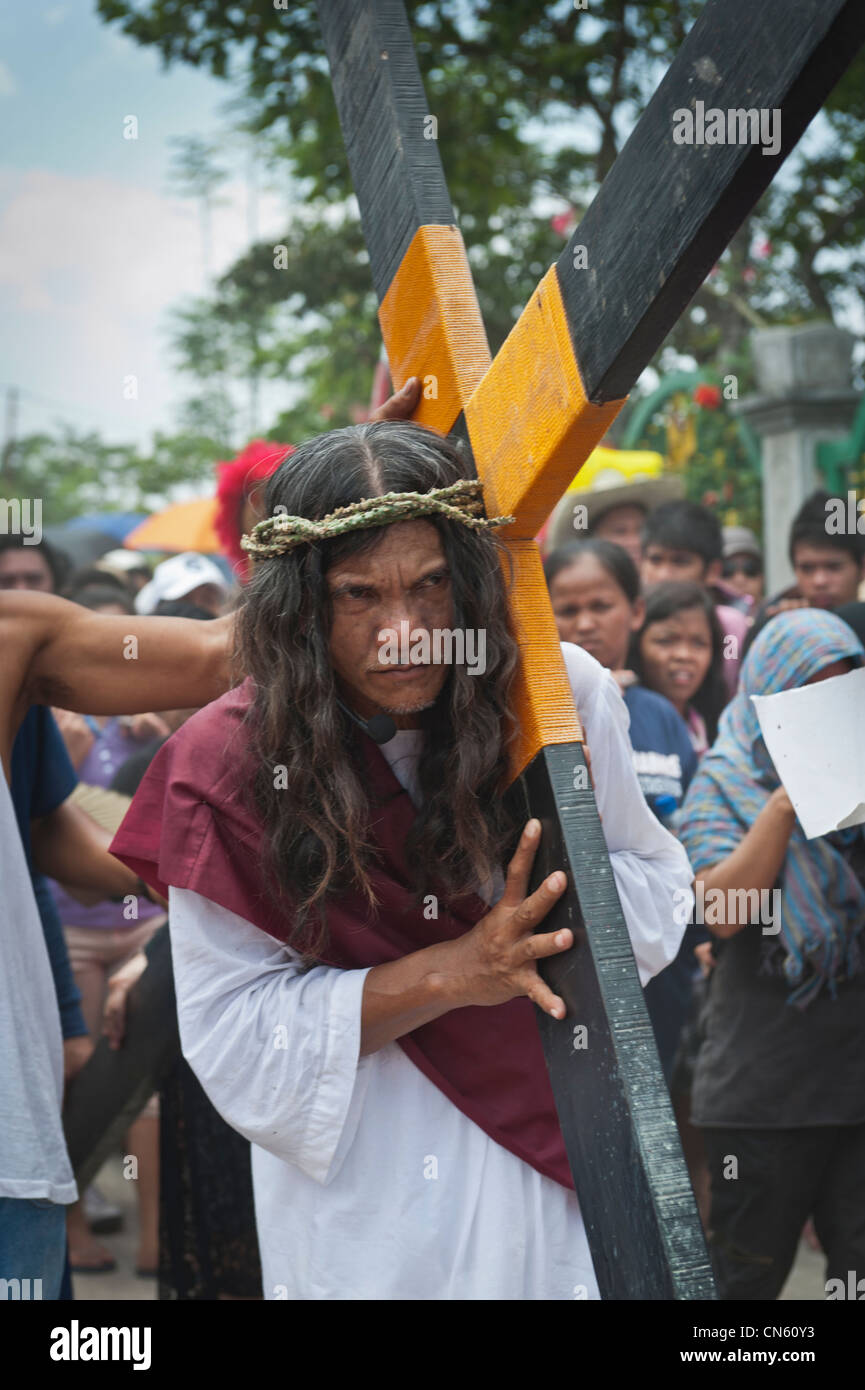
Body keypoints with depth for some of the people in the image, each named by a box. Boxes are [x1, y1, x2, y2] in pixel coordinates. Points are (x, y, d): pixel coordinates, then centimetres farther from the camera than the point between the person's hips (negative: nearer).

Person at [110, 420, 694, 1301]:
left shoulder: (562, 695, -10)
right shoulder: (227, 766, -15)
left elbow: (657, 887, 2)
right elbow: (236, 1041, -15)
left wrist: (564, 893, -21)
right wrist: (448, 973, -24)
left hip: (559, 1159, 2)